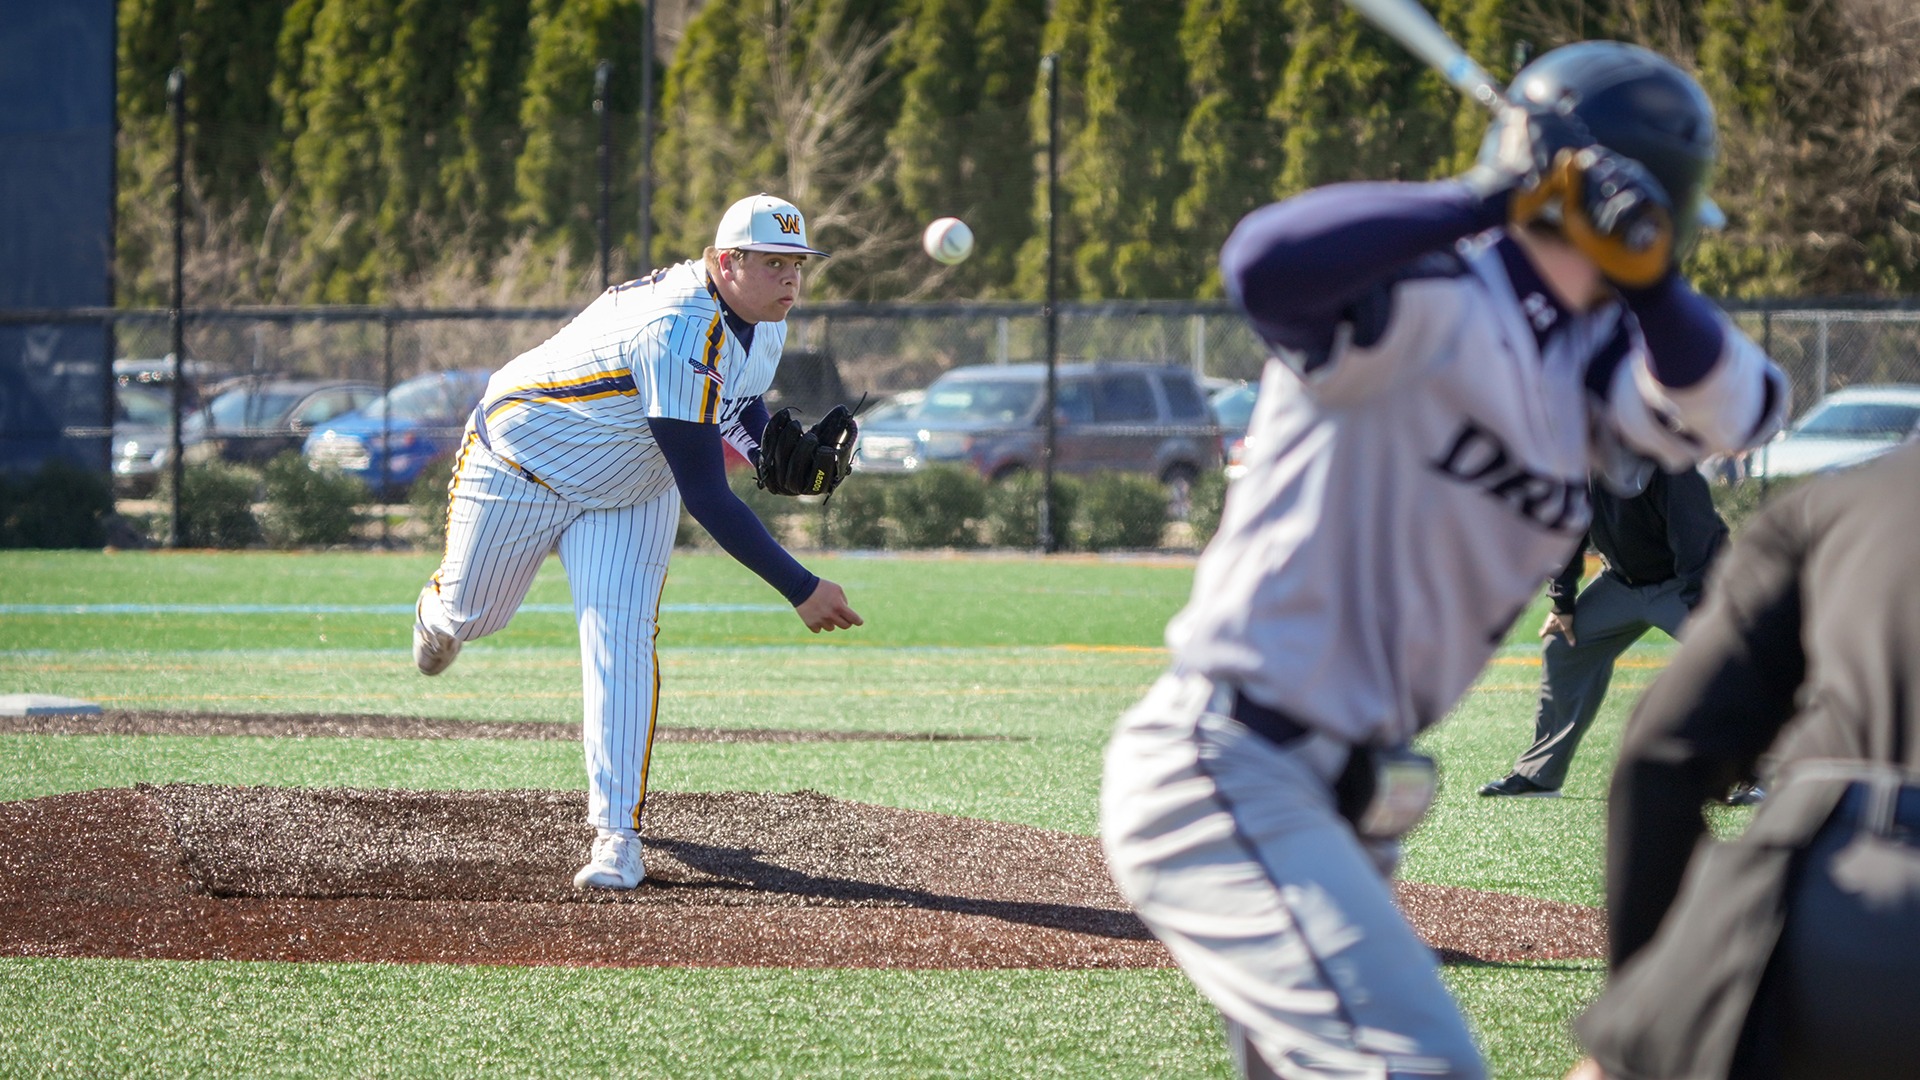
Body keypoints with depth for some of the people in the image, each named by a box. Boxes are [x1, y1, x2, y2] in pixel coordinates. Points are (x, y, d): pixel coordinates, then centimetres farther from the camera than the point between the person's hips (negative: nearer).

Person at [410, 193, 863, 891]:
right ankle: (438, 612, 54)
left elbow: (738, 402, 10)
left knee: (621, 643, -14)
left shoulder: (763, 321, -13)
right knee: (472, 614, 14)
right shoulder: (680, 334, -41)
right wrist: (799, 589, -44)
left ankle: (618, 834, -15)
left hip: (631, 494, 5)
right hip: (521, 461, -5)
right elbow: (705, 496, -43)